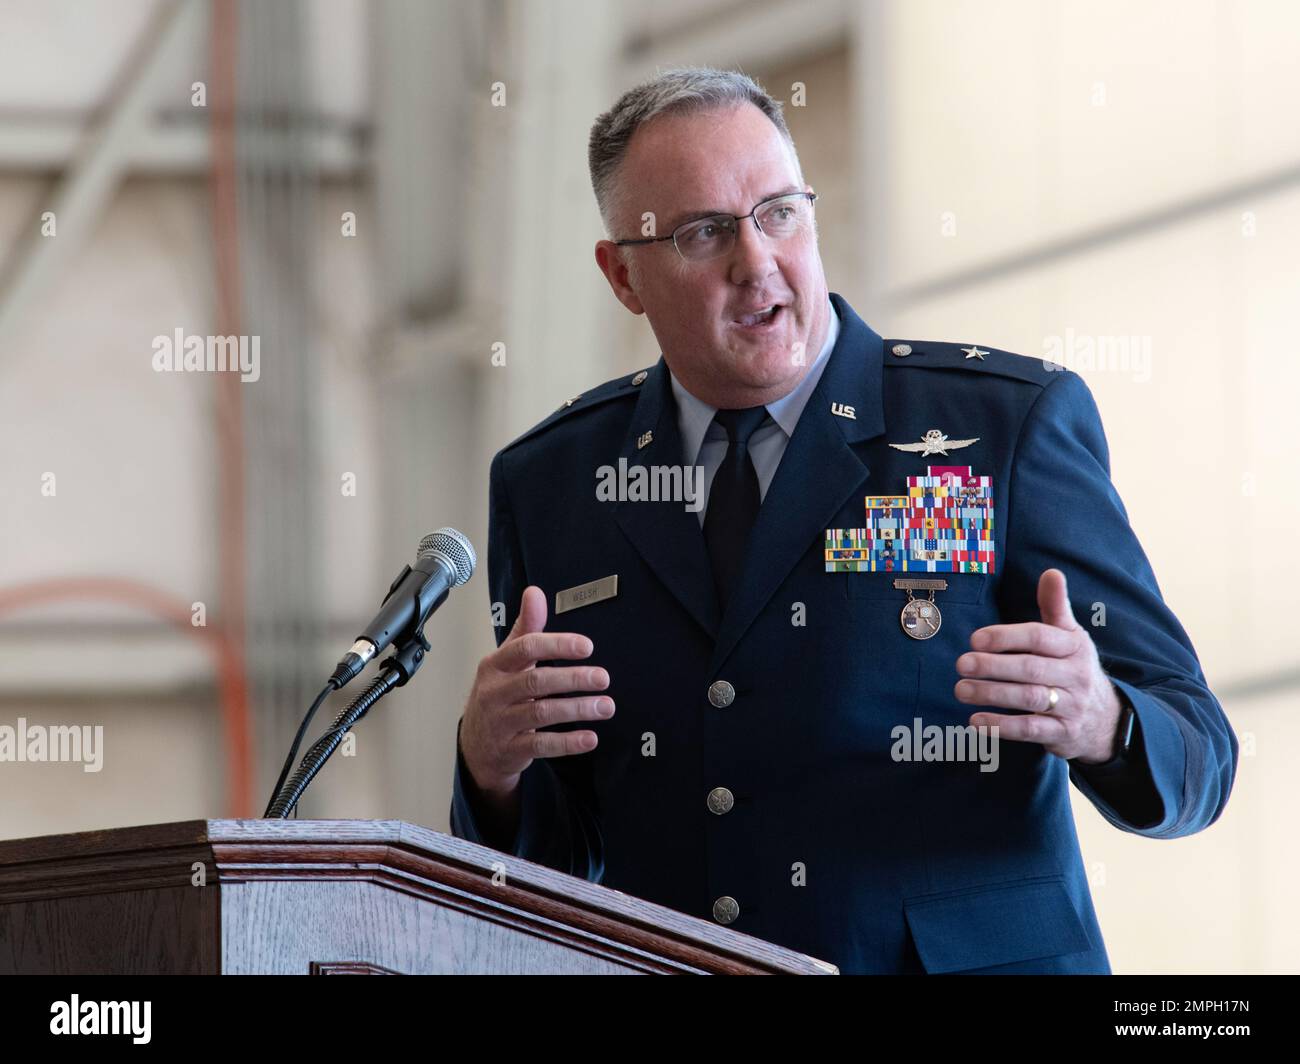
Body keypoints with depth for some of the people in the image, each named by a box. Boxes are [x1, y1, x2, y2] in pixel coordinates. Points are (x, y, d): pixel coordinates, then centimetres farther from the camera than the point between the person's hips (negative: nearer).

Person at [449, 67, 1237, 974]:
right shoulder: (550, 482, 10)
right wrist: (494, 766, -8)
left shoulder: (1012, 422, 2)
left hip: (968, 964, -1)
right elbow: (550, 857, 13)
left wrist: (1098, 723, -20)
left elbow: (1195, 761, 2)